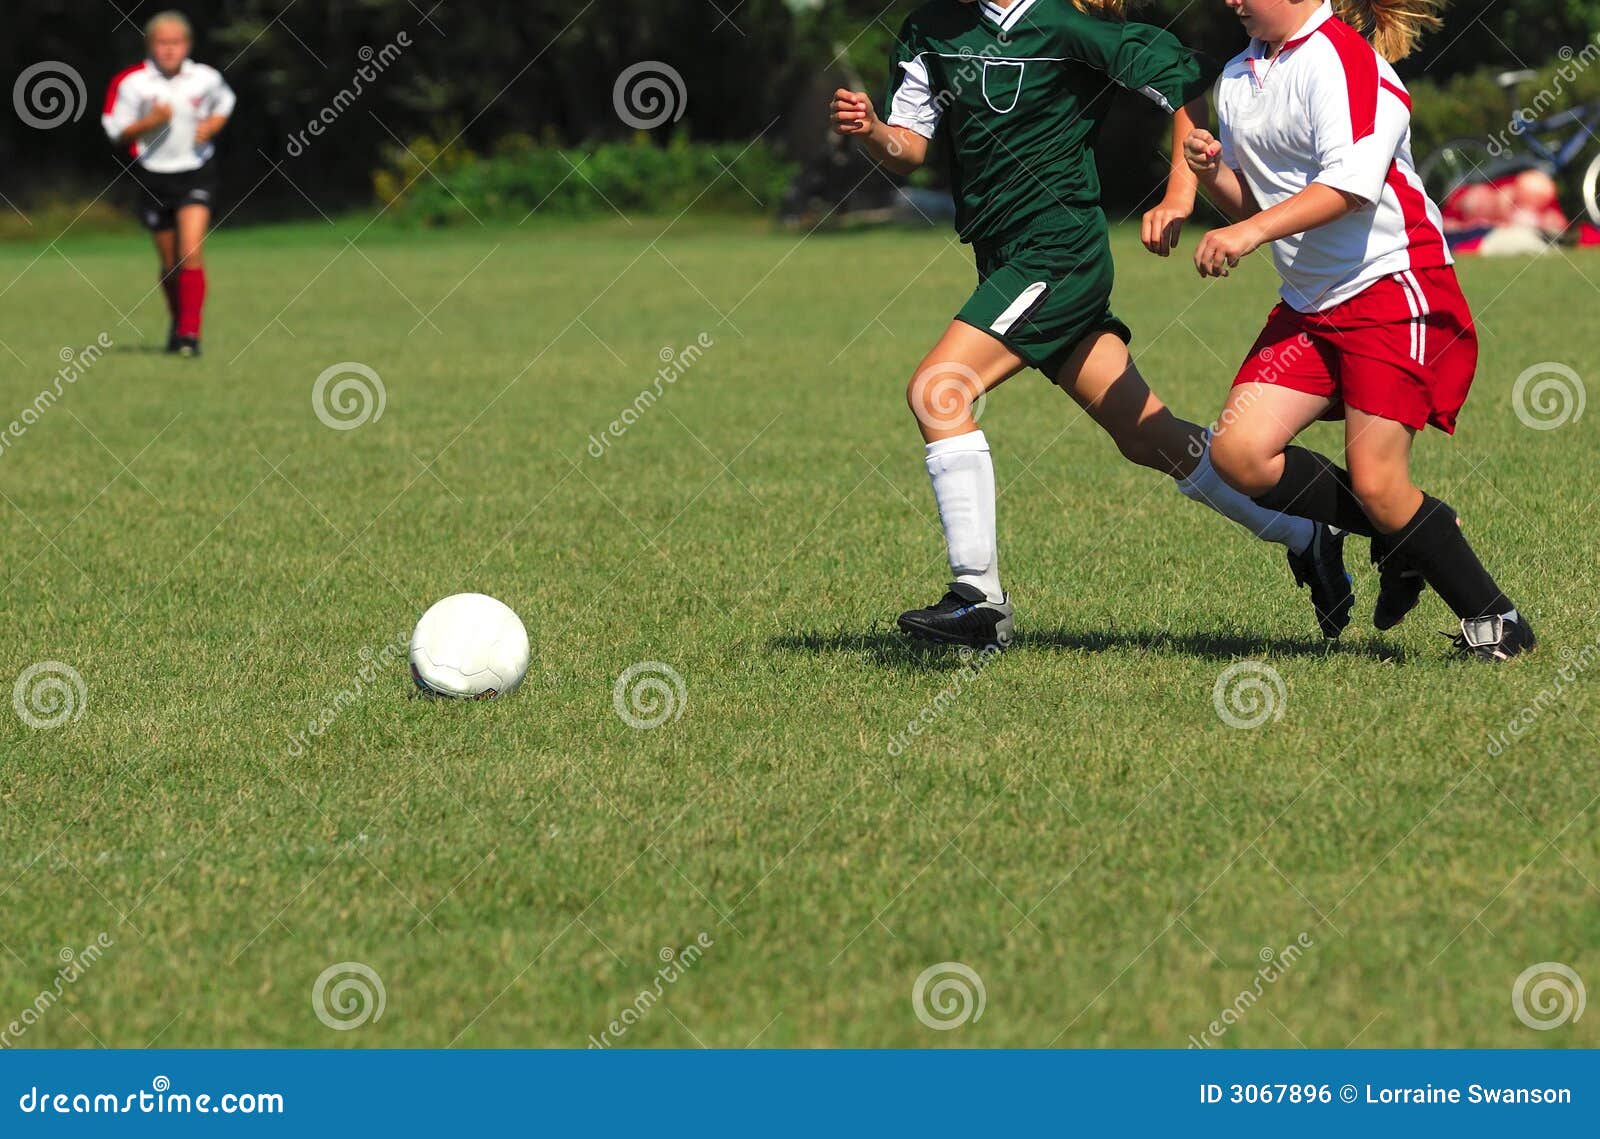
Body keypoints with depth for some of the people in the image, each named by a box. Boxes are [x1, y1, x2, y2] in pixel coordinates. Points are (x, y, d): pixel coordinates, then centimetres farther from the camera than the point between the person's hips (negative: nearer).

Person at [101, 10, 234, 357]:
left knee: (191, 252, -19)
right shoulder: (132, 83, -8)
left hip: (196, 173, -1)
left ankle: (190, 333, -20)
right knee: (170, 263, 11)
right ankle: (177, 324, 35)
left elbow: (224, 105, 18)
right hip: (154, 176, 1)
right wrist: (151, 121, -21)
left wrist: (211, 126, -3)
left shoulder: (206, 78, -3)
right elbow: (117, 133, -4)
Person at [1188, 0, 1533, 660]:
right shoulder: (1238, 77, 15)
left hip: (1393, 288, -8)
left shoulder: (1340, 58, -12)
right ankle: (1402, 538, 10)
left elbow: (1351, 183, -24)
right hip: (1310, 303, 8)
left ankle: (1493, 622, 5)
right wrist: (1213, 173, -1)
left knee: (1378, 485, -13)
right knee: (1237, 453, -8)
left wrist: (1252, 231, -30)